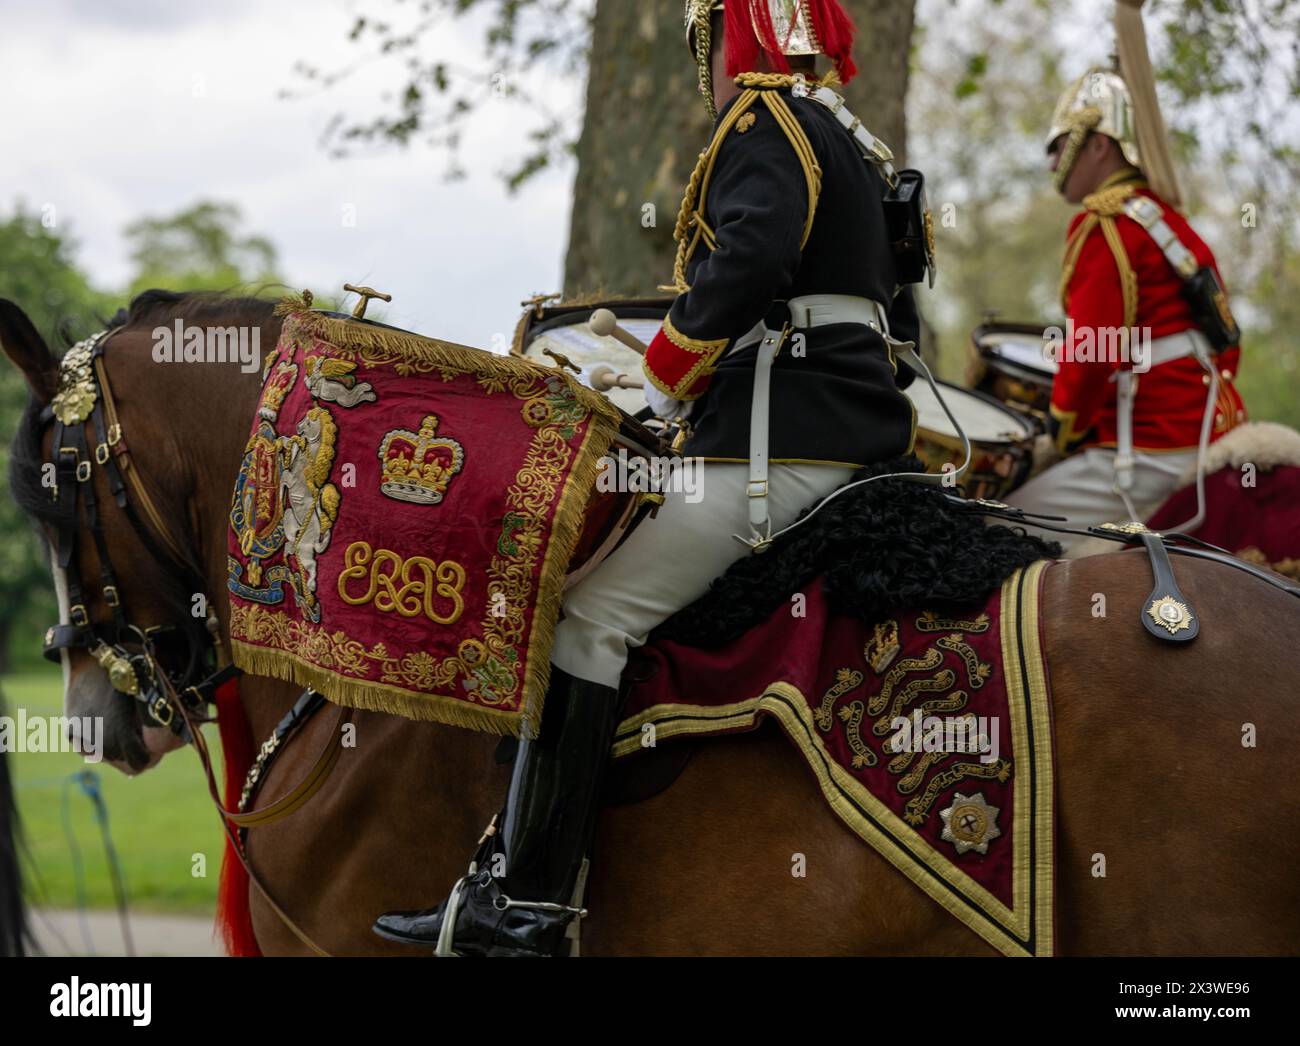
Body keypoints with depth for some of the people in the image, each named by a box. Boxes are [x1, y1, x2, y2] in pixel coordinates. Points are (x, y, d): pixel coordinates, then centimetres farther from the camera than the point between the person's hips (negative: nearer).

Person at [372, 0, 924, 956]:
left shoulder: (765, 124, -6)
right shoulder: (856, 153, 25)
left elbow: (745, 260, -24)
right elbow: (900, 321, 28)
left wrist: (670, 378, -10)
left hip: (778, 448, -11)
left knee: (592, 619, -12)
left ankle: (528, 896, -17)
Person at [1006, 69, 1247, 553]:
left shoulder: (1104, 225, -10)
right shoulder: (1172, 223, 19)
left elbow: (1089, 352, -17)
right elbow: (1226, 346, 22)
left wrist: (1068, 431, -3)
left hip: (1153, 456, -10)